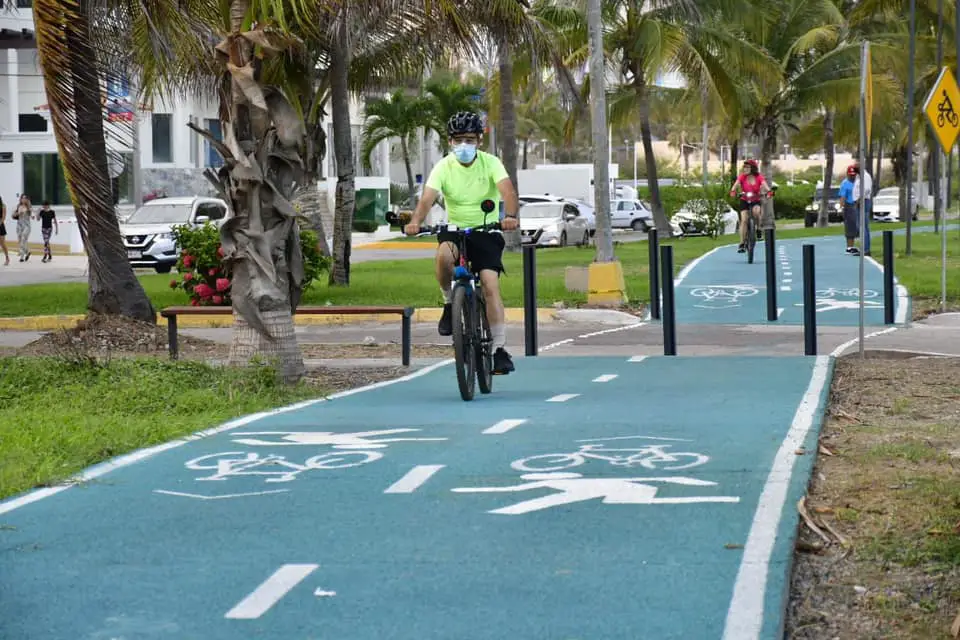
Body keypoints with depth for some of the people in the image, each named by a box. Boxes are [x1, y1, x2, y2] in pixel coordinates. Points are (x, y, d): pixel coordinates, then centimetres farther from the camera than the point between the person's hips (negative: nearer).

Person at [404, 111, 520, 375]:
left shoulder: (490, 163, -8)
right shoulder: (444, 167, -6)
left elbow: (508, 191, -24)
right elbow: (427, 198, -20)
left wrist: (511, 216, -46)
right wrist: (415, 222, -41)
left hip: (486, 231, -1)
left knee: (490, 284, -18)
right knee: (444, 255, -34)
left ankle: (500, 349, -11)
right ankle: (450, 304, -8)